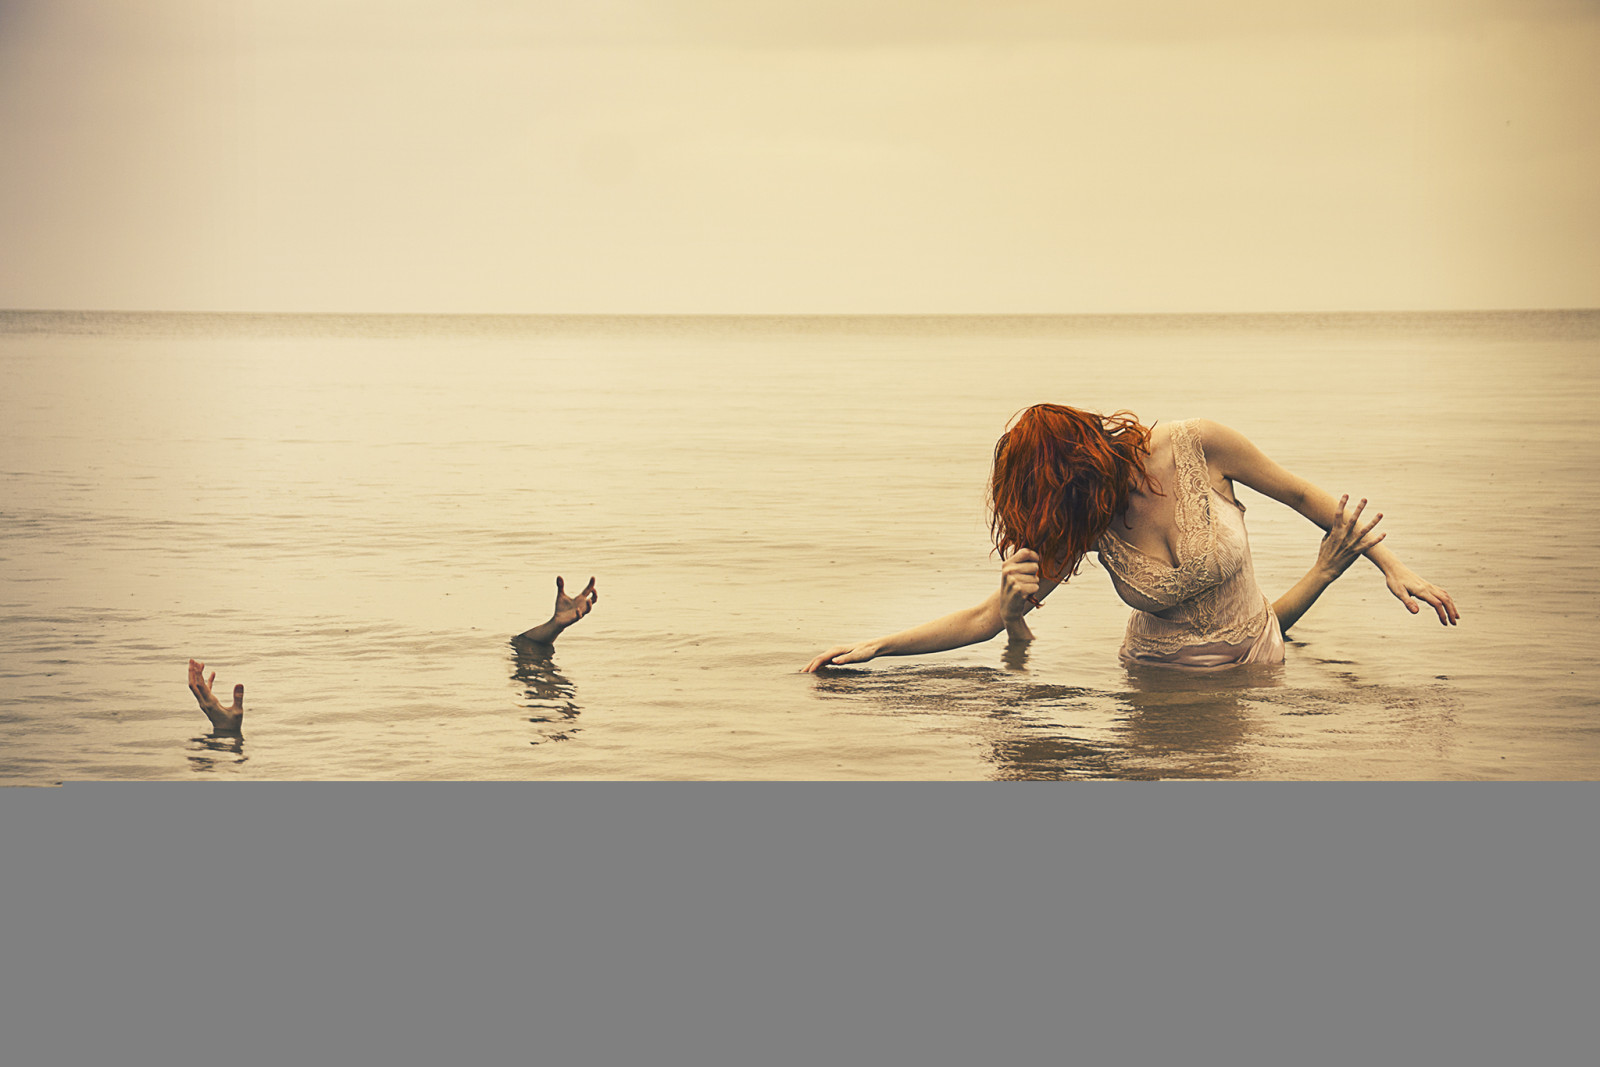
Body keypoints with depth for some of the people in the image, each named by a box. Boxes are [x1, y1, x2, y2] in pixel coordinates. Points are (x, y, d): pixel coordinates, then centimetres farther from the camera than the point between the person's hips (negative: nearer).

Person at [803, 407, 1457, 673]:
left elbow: (1303, 496, -9)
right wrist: (875, 648, -24)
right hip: (1157, 679, 2)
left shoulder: (1199, 447, -26)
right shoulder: (1084, 525, -18)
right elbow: (984, 619, -12)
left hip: (1250, 667, -2)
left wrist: (1391, 565, -8)